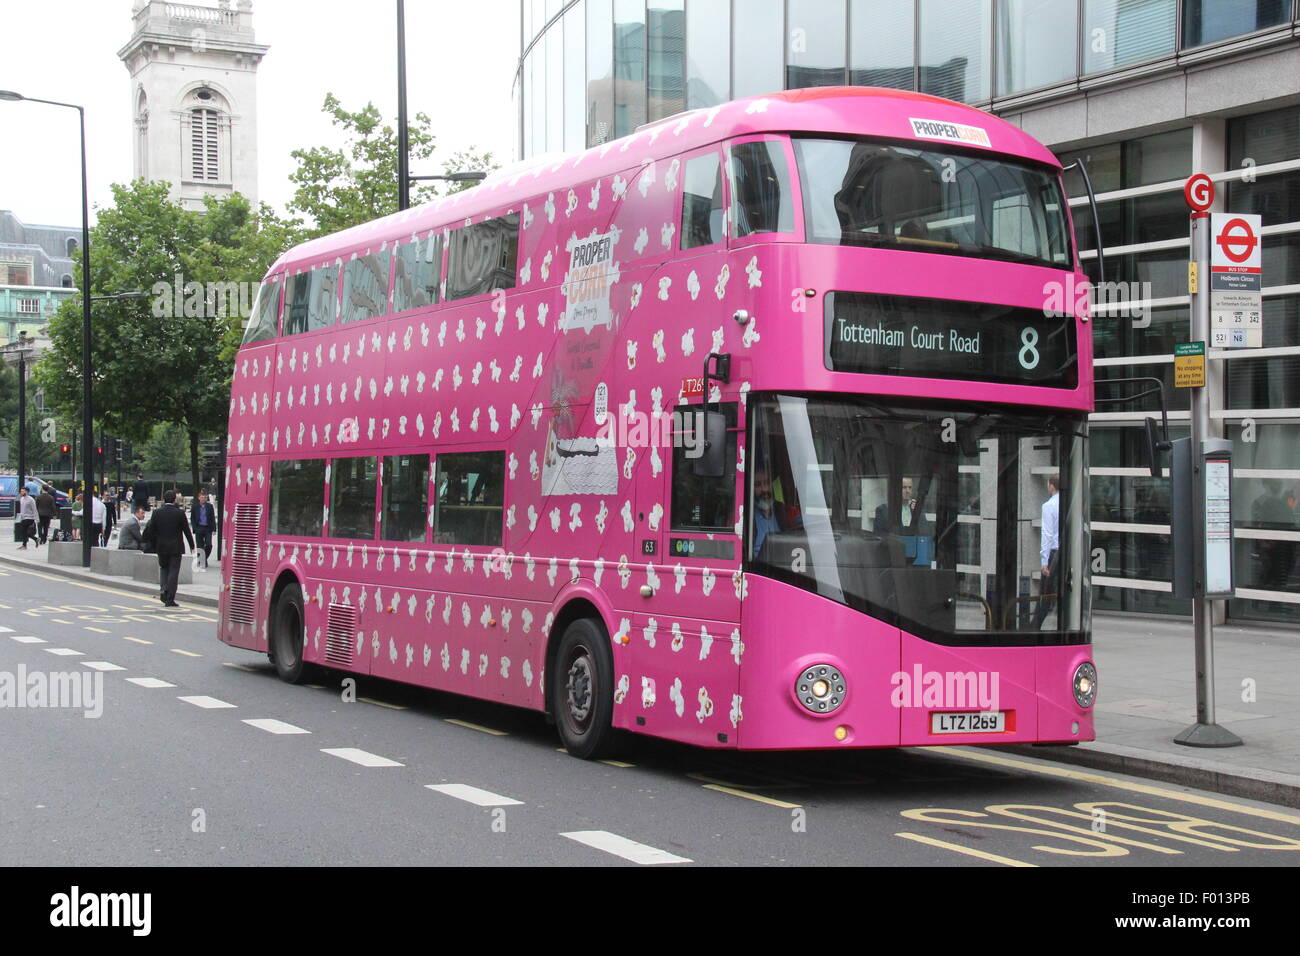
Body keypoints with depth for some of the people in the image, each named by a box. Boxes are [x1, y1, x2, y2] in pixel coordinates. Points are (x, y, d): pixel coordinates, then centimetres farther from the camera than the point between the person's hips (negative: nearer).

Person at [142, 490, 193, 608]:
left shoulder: (157, 513, -2)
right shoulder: (180, 513, -8)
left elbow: (151, 531, 1)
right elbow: (187, 530, -4)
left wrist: (154, 545, 13)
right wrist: (192, 545, 7)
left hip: (161, 547, 2)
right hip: (176, 547, -2)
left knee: (163, 568, 20)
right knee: (173, 571, 1)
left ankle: (164, 592, 3)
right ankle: (170, 599, -2)